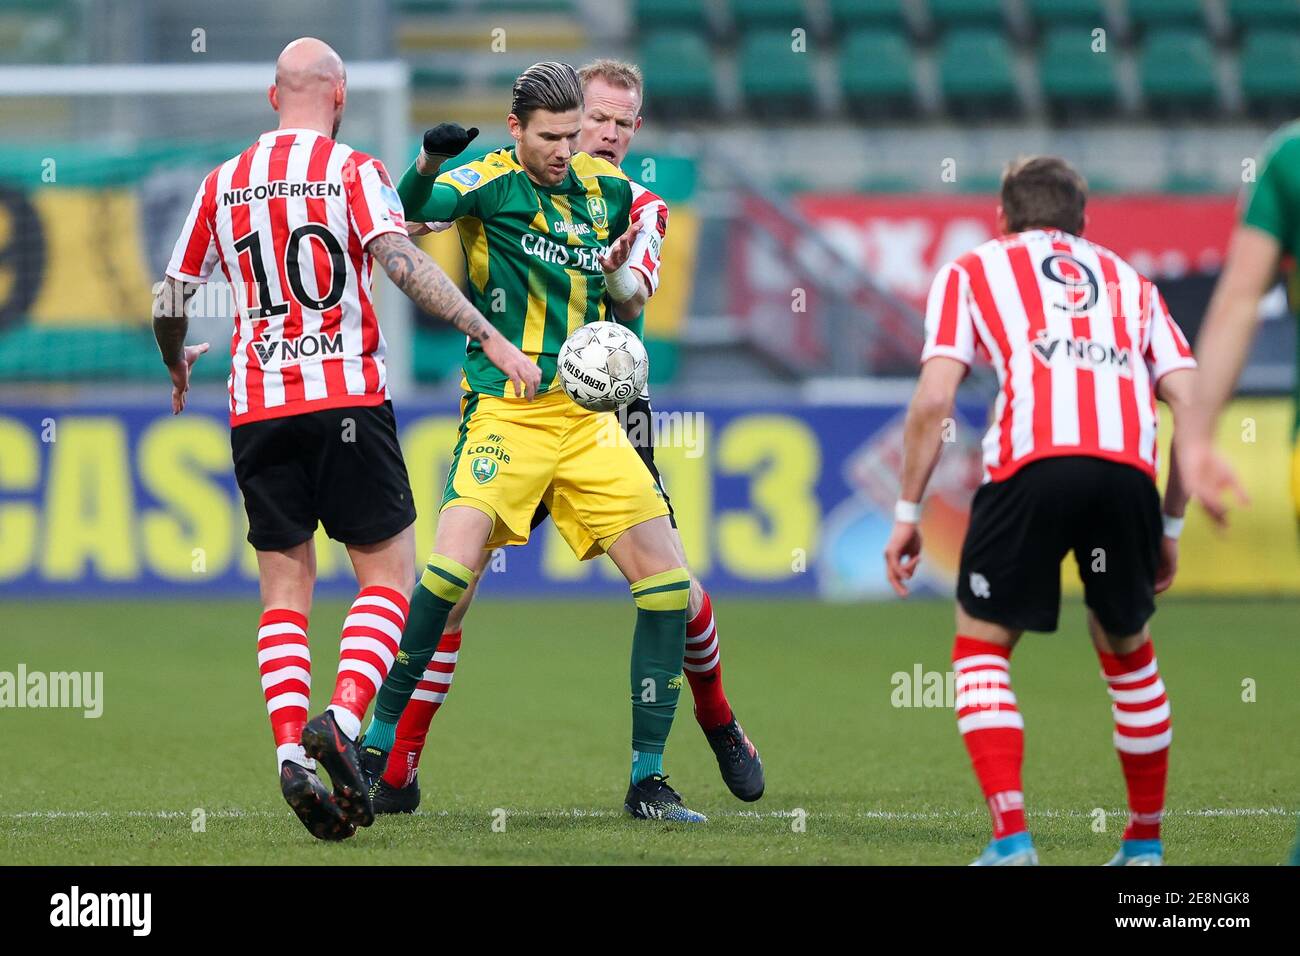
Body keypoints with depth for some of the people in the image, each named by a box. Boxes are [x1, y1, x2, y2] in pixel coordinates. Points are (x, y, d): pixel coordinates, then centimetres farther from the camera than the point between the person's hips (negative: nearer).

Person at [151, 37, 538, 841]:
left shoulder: (223, 184, 12)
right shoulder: (353, 171, 0)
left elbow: (169, 301, 16)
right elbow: (402, 262, -16)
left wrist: (178, 366, 37)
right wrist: (491, 339, -18)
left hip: (258, 408, 4)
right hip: (346, 395, -4)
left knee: (286, 589, 7)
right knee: (389, 575, 2)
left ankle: (292, 752, -10)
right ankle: (342, 718, -21)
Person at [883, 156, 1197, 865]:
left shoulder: (971, 270, 23)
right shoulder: (1128, 280, 31)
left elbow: (933, 401, 10)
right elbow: (1189, 408, 20)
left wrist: (906, 513, 16)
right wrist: (1171, 526, 25)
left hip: (1032, 461, -3)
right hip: (1128, 467, 3)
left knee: (981, 646, 11)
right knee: (1126, 647, 24)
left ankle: (1011, 840, -4)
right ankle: (1145, 845, 27)